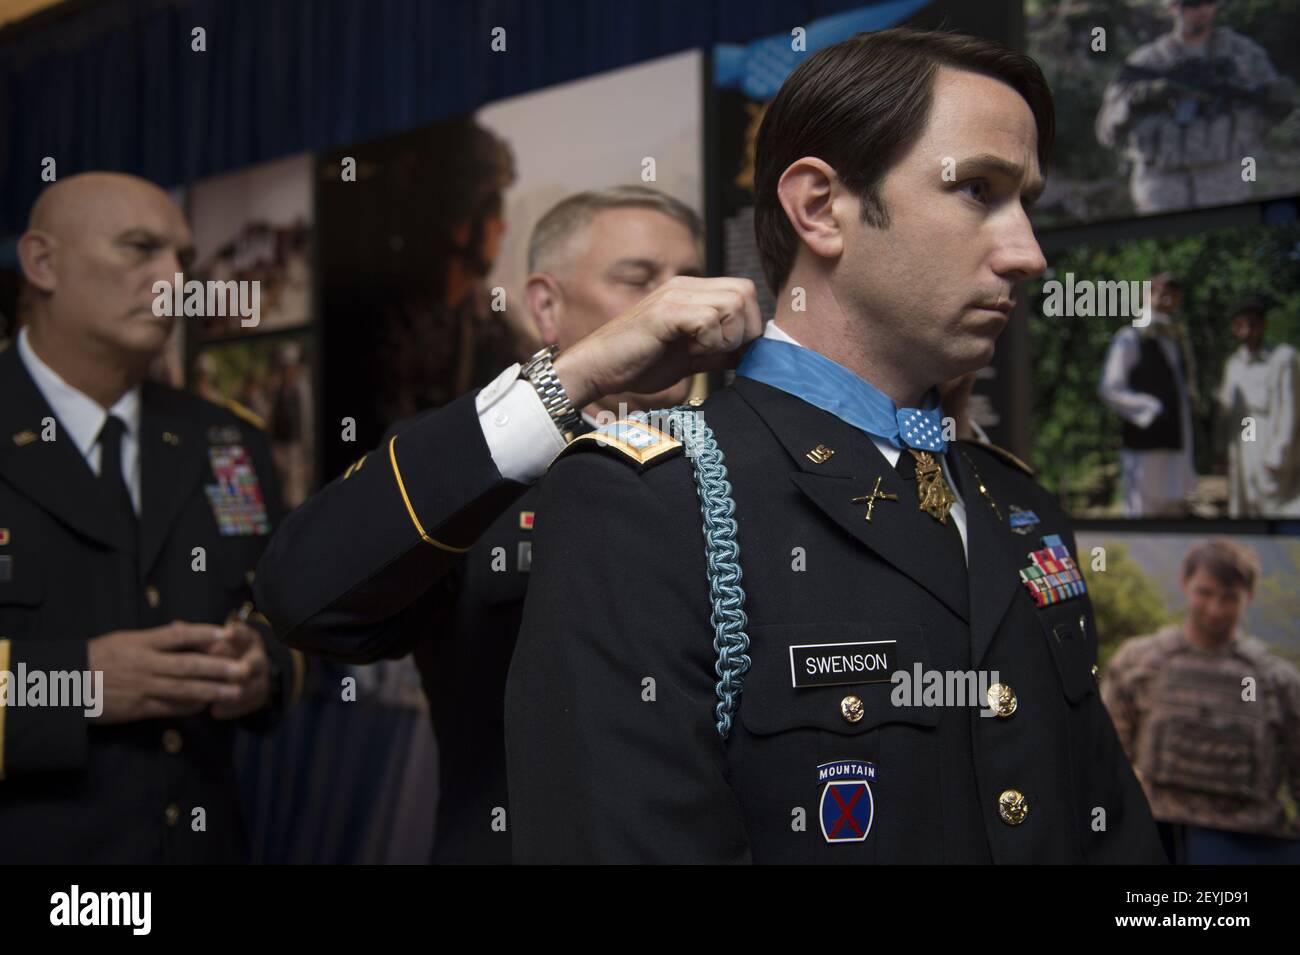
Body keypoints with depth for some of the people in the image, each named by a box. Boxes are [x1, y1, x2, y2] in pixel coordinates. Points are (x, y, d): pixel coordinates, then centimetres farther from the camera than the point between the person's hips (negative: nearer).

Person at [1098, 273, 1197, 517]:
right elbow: (1109, 389, -10)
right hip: (1144, 447, -7)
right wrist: (1151, 409, -15)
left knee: (1176, 512, 7)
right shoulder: (1129, 339, -3)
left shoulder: (1178, 340, 20)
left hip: (1178, 447, 7)